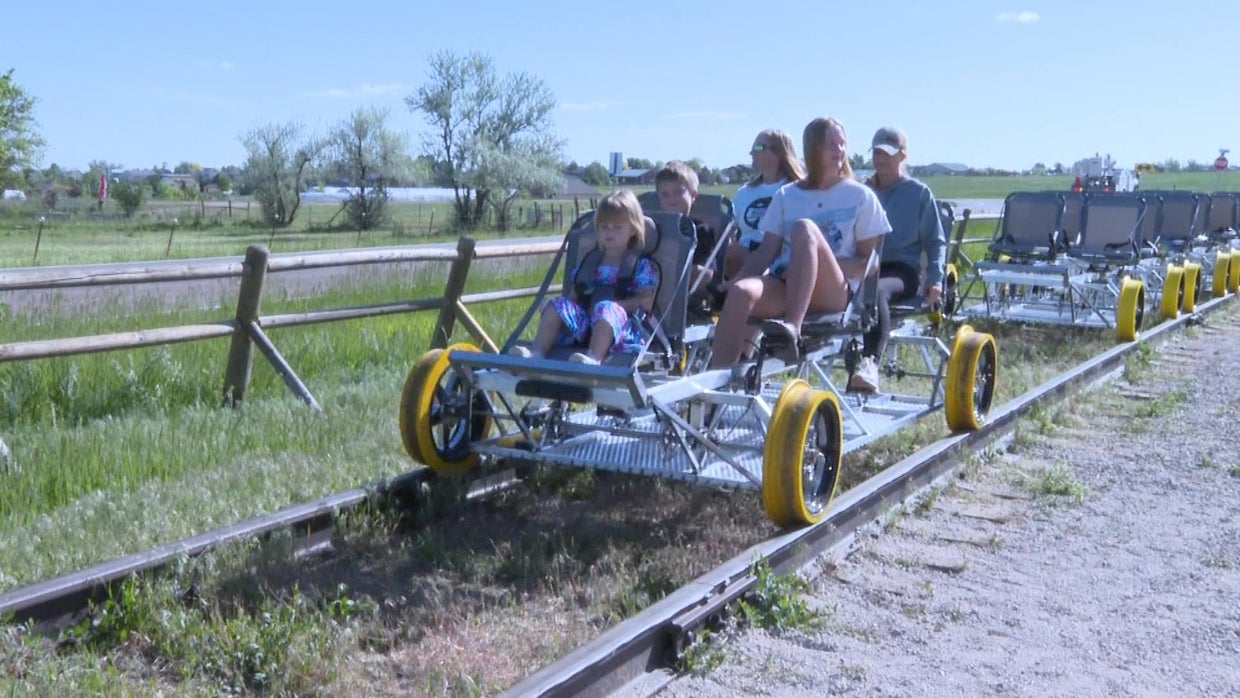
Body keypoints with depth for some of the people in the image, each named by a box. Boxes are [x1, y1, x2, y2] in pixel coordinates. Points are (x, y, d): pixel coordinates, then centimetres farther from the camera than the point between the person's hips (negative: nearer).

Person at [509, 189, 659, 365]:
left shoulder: (641, 266, 11)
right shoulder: (588, 261, 26)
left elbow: (645, 301, -4)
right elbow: (573, 296, 21)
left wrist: (613, 304, -15)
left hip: (621, 328, -5)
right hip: (583, 322, 5)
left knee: (605, 309, -37)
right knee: (557, 304, -18)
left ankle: (594, 357, -62)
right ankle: (537, 351, -34)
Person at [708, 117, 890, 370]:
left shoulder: (860, 196, 12)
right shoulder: (786, 195, 19)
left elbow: (869, 262, 6)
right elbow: (767, 252, 13)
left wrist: (821, 263, -11)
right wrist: (736, 279, -6)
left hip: (833, 292, -2)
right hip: (783, 286, 2)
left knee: (804, 227, -31)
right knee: (741, 291, -33)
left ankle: (793, 327, -45)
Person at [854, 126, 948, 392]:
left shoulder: (919, 193, 12)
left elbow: (936, 241, 13)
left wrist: (935, 278, -4)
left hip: (901, 270, -2)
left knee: (876, 291, -40)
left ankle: (870, 363, -55)